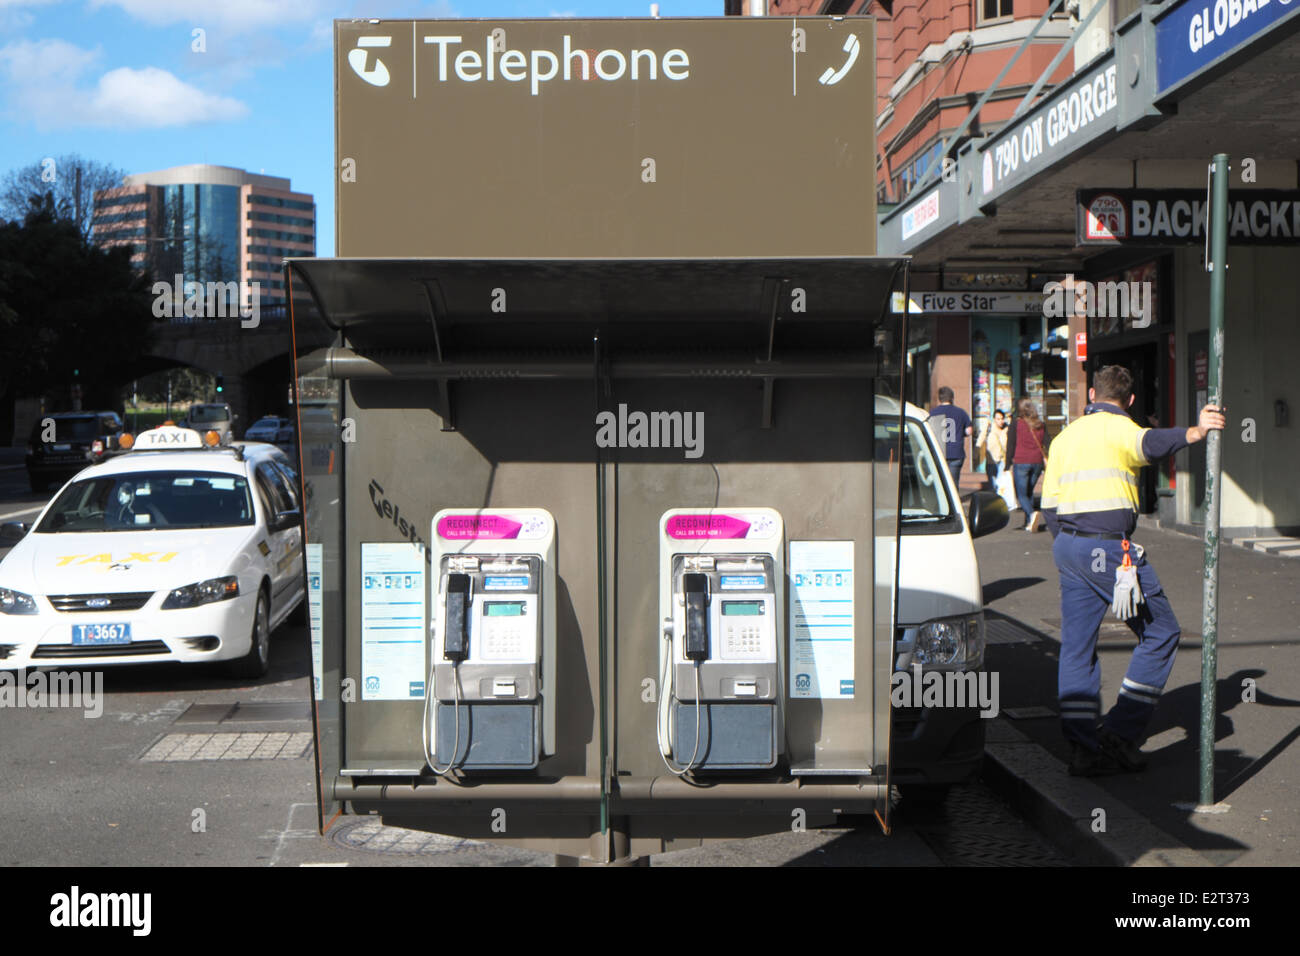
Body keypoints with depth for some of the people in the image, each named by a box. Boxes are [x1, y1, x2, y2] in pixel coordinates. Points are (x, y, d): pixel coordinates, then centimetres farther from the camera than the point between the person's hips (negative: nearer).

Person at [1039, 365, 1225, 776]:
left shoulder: (1065, 436, 19)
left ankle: (1082, 747, 4)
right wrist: (1194, 432, -42)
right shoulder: (1118, 427, -3)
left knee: (1077, 645, 9)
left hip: (1066, 545, 8)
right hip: (1108, 547, -8)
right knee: (1160, 632, 4)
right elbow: (1149, 443, -29)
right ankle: (1120, 734, 1)